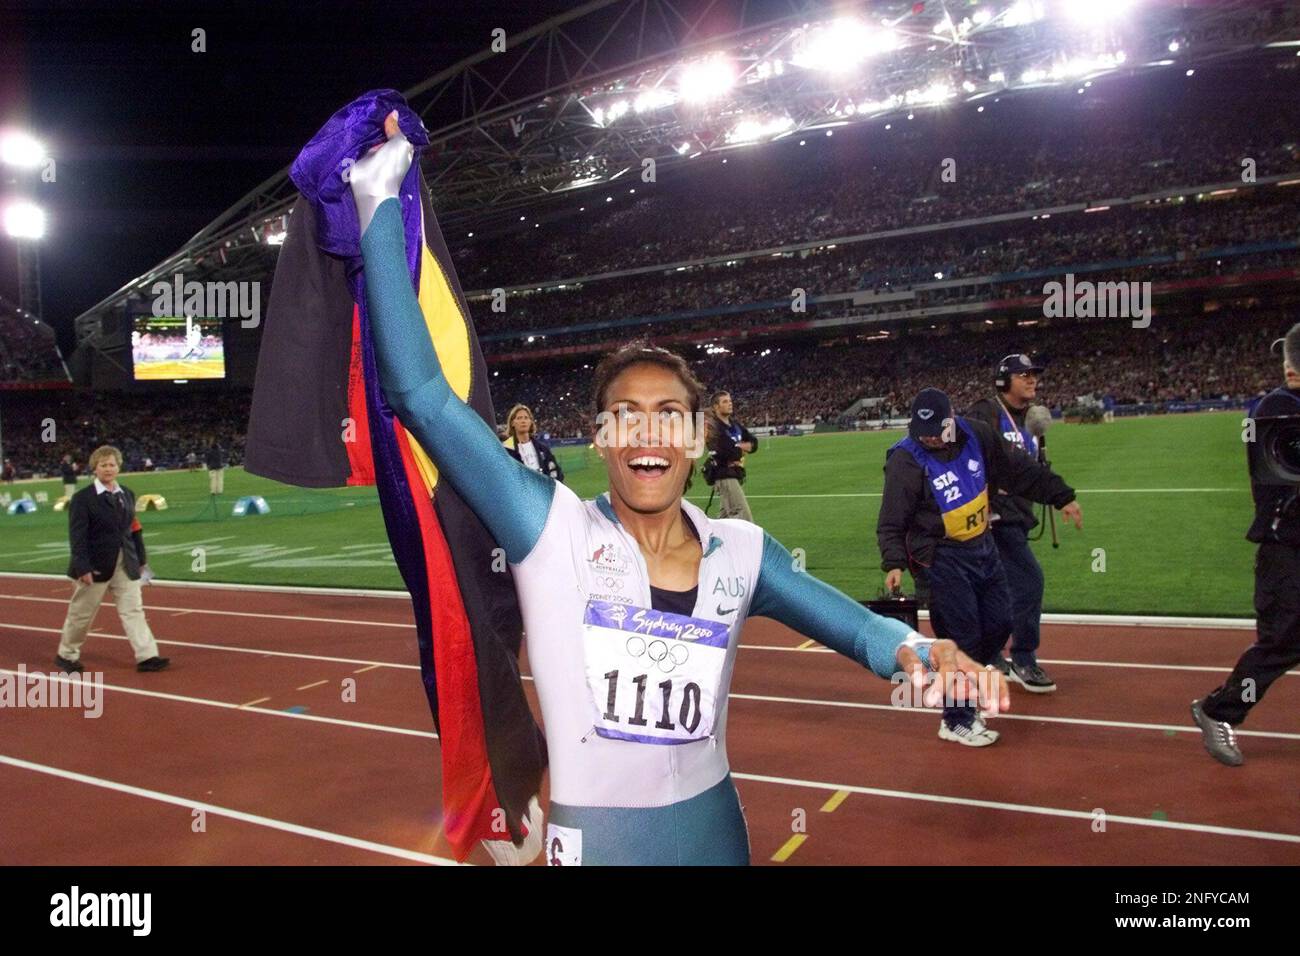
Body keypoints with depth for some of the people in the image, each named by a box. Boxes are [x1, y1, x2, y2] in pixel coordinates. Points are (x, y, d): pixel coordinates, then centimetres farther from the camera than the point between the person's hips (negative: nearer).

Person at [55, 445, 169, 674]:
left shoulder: (127, 495, 10)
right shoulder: (82, 498, -7)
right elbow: (77, 535, -13)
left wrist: (141, 559, 11)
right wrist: (82, 567, -19)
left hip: (126, 564, 4)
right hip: (96, 566, -4)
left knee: (133, 610, 0)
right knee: (82, 613, 9)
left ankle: (146, 656, -2)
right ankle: (66, 655, 28)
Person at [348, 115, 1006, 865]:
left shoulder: (741, 551, -3)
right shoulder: (551, 529, -14)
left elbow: (857, 626, 4)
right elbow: (421, 395, -20)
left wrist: (915, 650, -20)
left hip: (712, 828, 3)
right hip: (591, 836, -3)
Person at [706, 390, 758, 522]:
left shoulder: (735, 425, 13)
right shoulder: (714, 427, -13)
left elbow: (754, 443, 12)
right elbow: (723, 452, -23)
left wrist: (736, 447, -9)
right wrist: (740, 449, -3)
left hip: (736, 475, 9)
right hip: (724, 476, -9)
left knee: (726, 515, 17)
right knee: (744, 516, -13)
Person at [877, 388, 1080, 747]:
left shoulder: (977, 436, -3)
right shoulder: (905, 461, -18)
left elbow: (1018, 470, 9)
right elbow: (891, 522, -18)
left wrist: (1061, 497, 11)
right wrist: (894, 563, -31)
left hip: (982, 547, 7)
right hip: (940, 558, -6)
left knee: (999, 623, 11)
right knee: (962, 636, -4)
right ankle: (957, 721, 12)